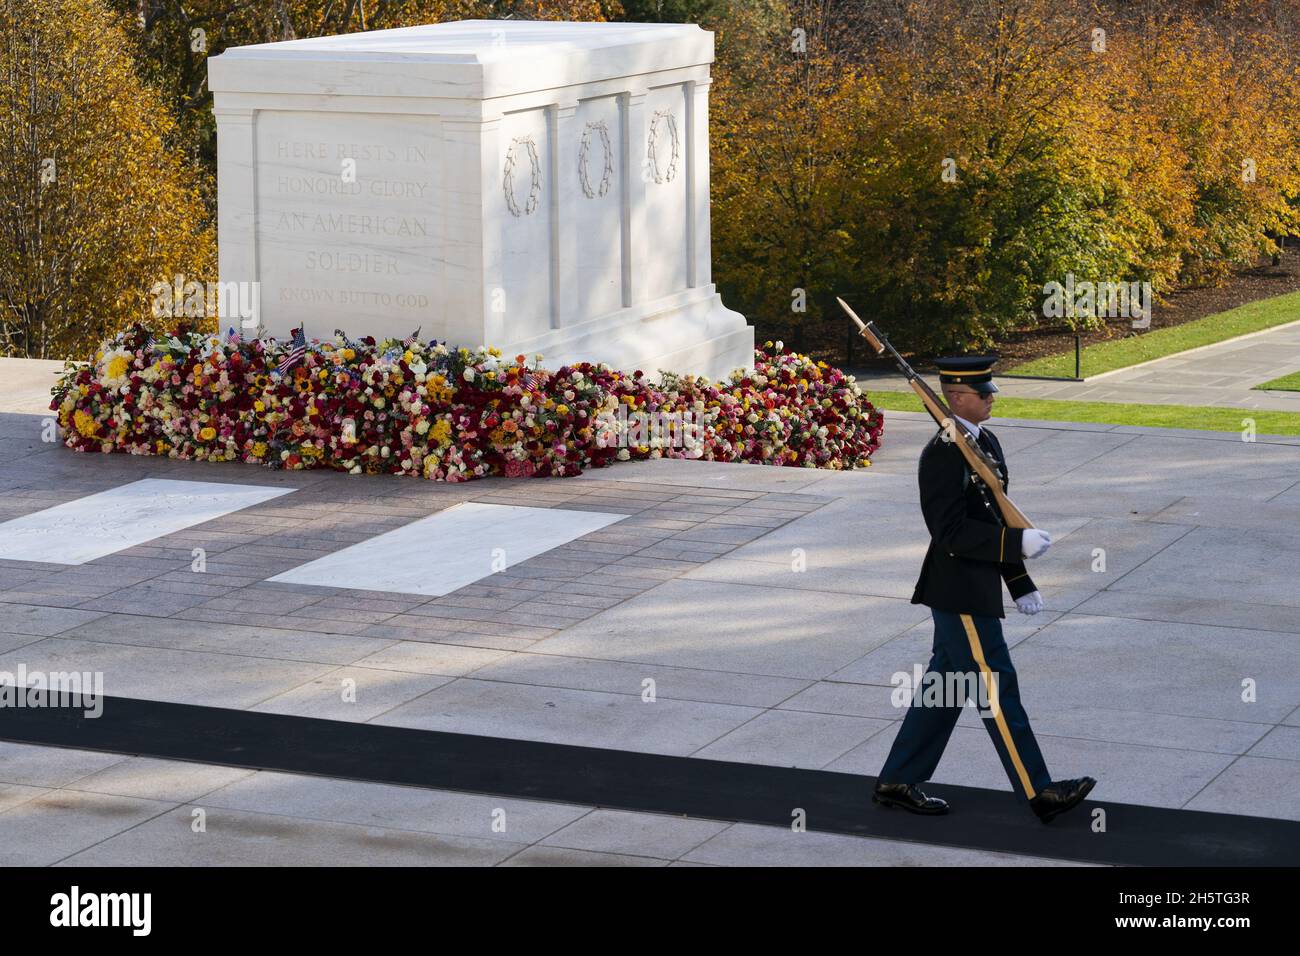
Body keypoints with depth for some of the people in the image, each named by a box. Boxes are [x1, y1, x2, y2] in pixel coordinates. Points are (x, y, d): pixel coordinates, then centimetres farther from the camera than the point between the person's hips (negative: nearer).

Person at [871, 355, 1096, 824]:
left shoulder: (987, 443, 12)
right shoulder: (942, 454, -19)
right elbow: (951, 533, -23)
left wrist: (1020, 584, 18)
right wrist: (1019, 542, -24)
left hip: (976, 586, 10)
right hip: (960, 591, -10)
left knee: (944, 685, 14)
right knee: (996, 686, -5)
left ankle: (897, 782, 22)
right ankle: (1040, 793, -1)